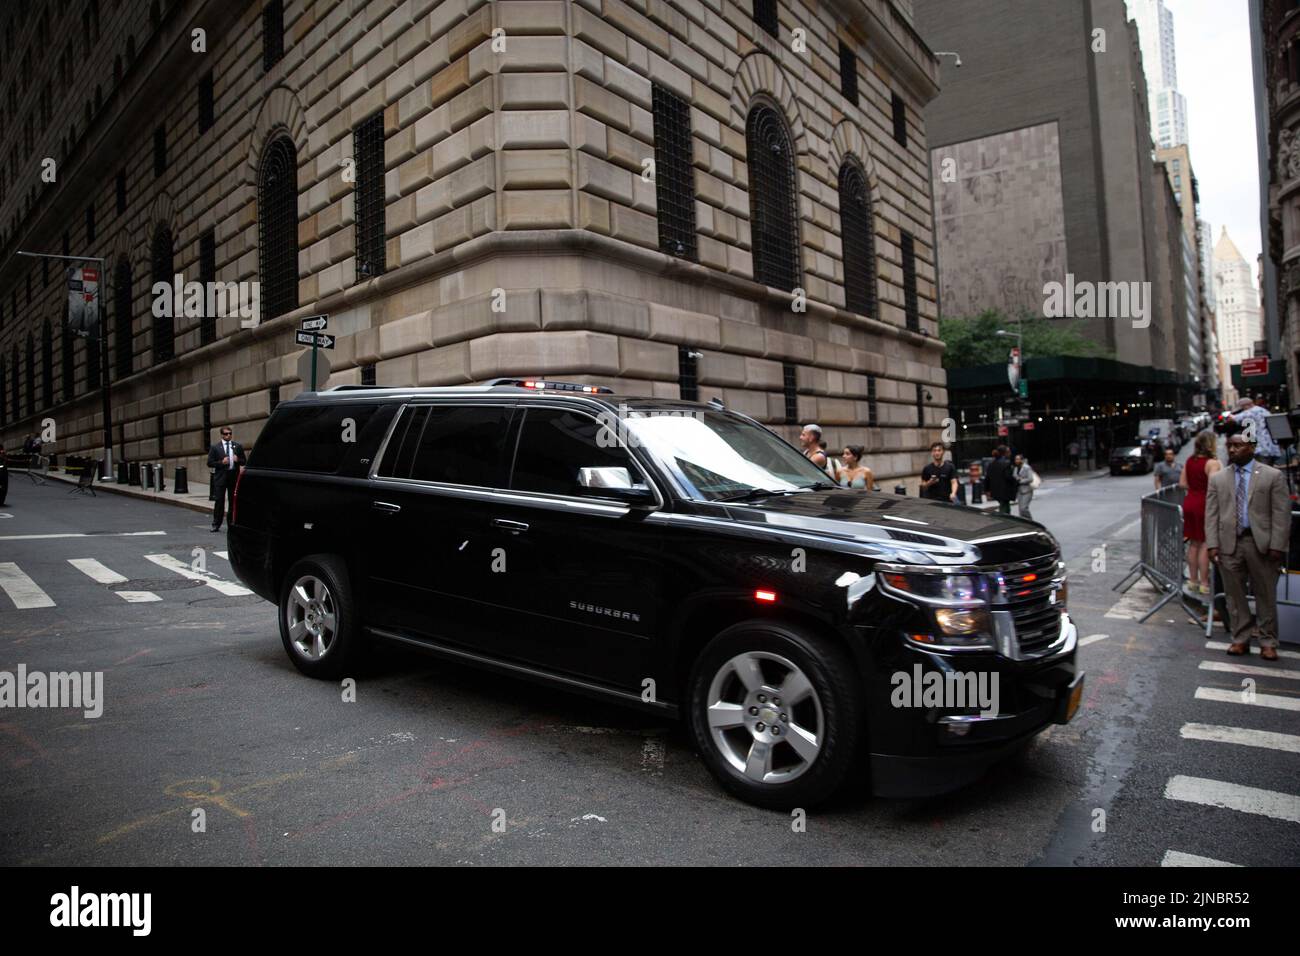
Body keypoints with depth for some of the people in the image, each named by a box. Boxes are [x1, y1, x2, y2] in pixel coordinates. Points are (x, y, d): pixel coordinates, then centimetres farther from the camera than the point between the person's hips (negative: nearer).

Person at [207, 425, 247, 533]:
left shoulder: (238, 446, 9)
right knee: (219, 501, -2)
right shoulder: (215, 447, 3)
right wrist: (221, 462, -15)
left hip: (234, 476, 2)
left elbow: (244, 461, 11)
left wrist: (238, 460, -10)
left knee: (233, 501, 6)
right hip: (220, 477, -2)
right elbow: (210, 463, 0)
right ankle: (216, 524, 5)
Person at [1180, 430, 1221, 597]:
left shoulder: (1190, 461, 6)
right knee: (1205, 545, 0)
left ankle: (1193, 580, 22)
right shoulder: (1212, 463, -15)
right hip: (1204, 504, -7)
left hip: (1190, 502, 7)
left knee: (1193, 543, 14)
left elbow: (1182, 483, 11)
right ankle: (1204, 583, 5)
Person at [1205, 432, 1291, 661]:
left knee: (1266, 596, 6)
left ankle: (1267, 642, 18)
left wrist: (1277, 546, -9)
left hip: (1262, 544, -2)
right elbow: (1211, 514, 6)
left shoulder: (1273, 476, 1)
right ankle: (1240, 639, 18)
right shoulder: (1218, 479, 9)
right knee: (1234, 595, 7)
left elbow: (1281, 513, -2)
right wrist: (1212, 544, -3)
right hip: (1229, 544, 2)